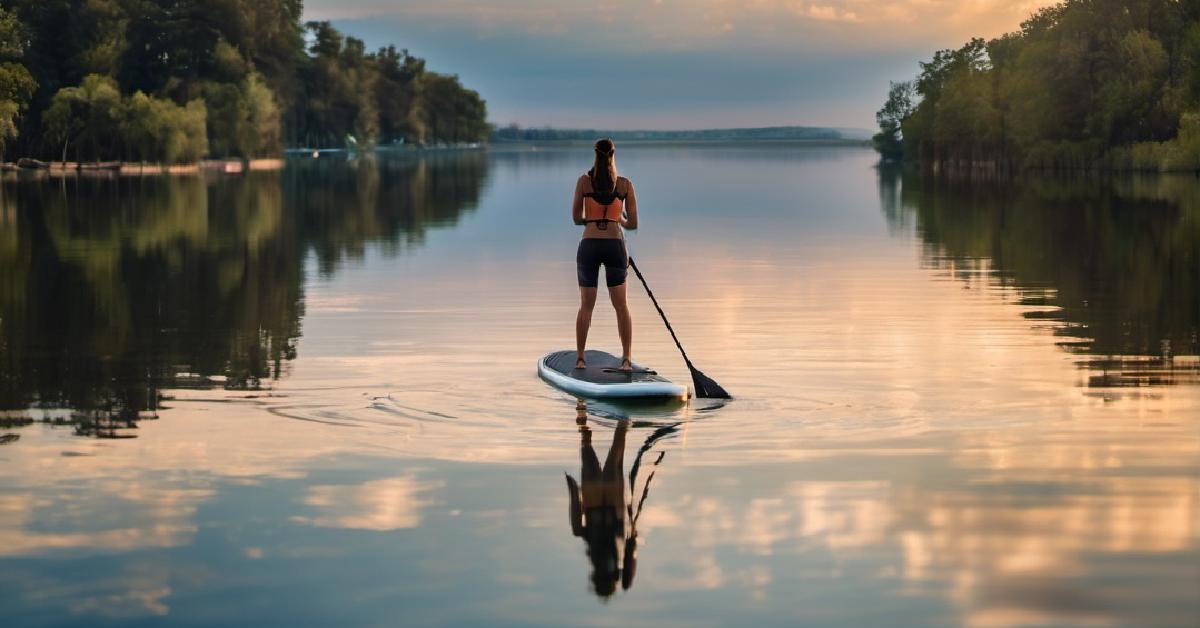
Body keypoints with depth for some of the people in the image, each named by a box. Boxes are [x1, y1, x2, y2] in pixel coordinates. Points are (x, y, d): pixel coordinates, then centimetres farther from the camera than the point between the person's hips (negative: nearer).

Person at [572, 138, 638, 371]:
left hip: (589, 246, 0)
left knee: (586, 305, 10)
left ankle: (580, 358, 10)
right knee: (621, 305, 9)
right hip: (615, 246, 0)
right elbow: (633, 223, 5)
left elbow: (576, 218, 7)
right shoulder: (625, 184, 2)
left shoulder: (584, 181, 1)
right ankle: (626, 359, 3)